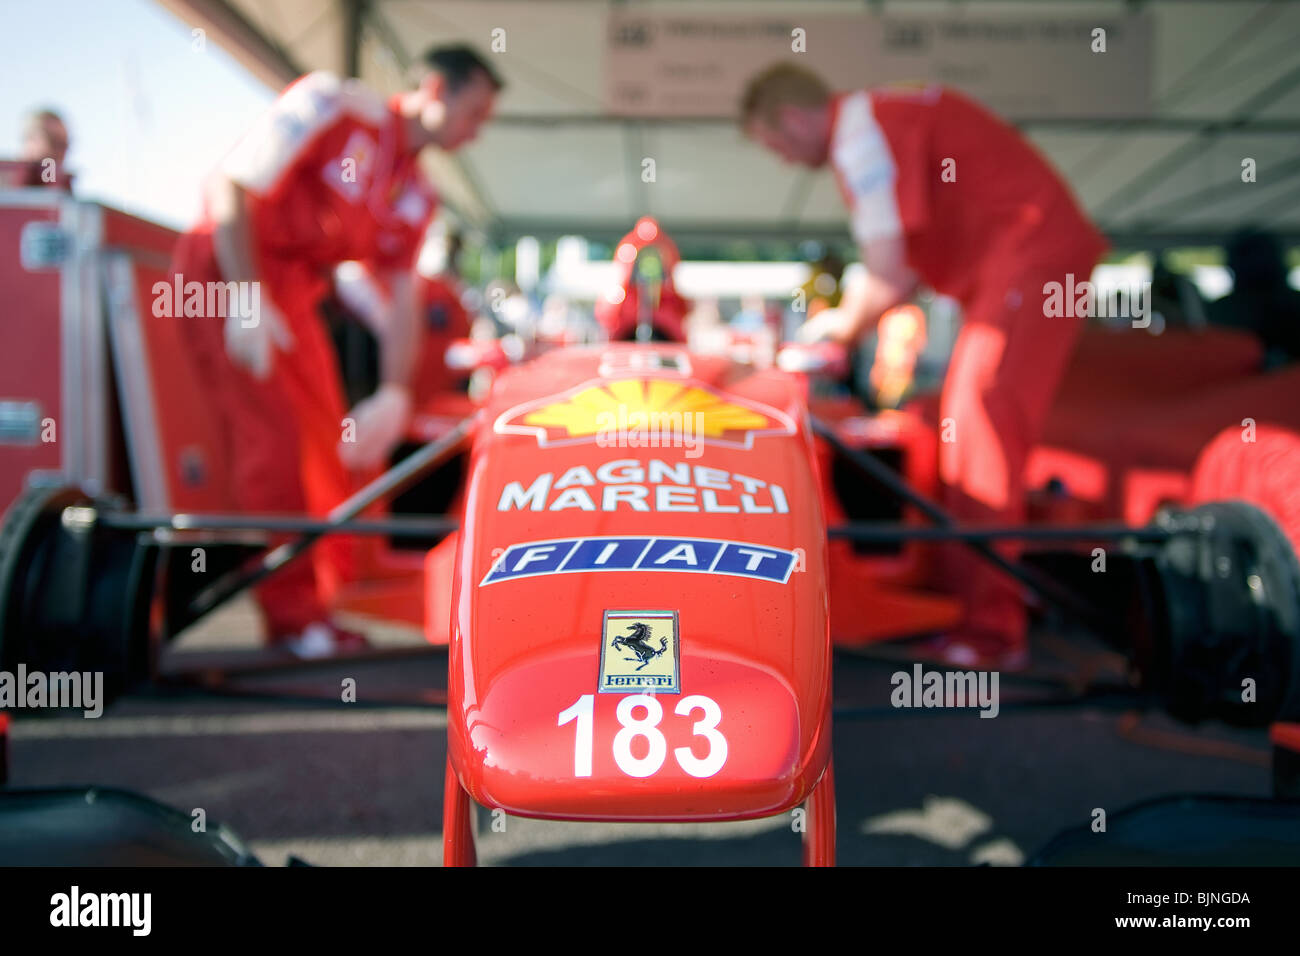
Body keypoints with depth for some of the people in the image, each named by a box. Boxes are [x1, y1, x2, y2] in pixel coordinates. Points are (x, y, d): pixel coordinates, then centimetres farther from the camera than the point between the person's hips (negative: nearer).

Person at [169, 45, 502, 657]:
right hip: (225, 267, -8)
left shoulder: (417, 197, 8)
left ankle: (329, 591, 21)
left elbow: (402, 300, 6)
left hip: (293, 292, 8)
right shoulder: (332, 105, -13)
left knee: (329, 442, 8)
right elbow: (230, 184, -16)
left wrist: (394, 395, -5)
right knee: (275, 437, -13)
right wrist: (247, 298, -21)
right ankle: (292, 614, -5)